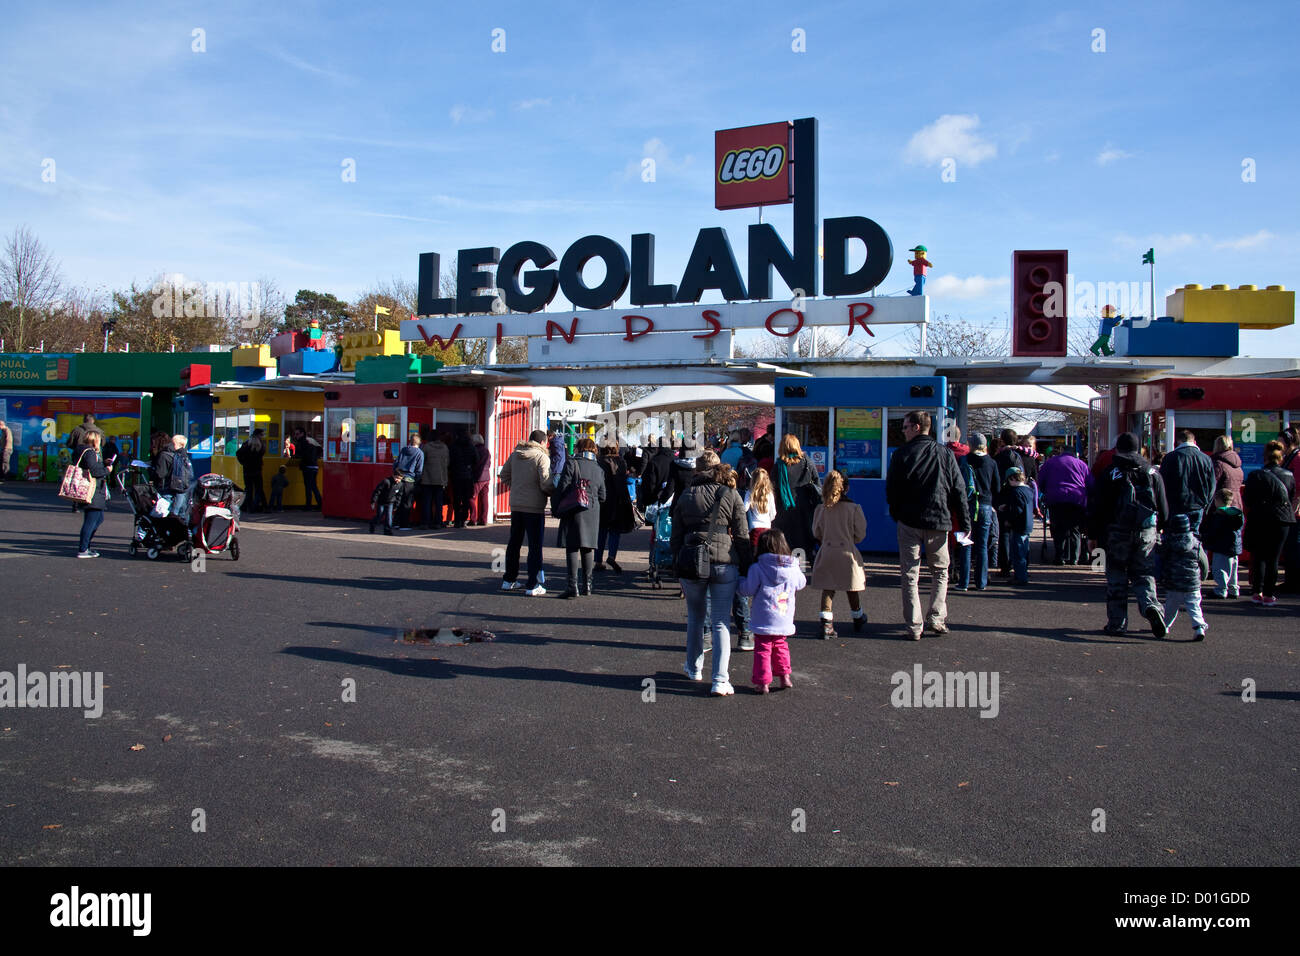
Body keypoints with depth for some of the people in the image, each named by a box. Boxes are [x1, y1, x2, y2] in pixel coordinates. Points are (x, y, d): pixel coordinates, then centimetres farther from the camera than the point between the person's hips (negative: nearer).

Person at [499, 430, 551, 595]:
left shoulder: (515, 454, 7)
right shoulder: (542, 457, -11)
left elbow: (504, 475, 14)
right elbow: (545, 483, -18)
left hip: (516, 505, 6)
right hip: (535, 507, -6)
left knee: (514, 543, 17)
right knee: (535, 546, 0)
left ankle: (508, 580, 26)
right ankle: (533, 586, 0)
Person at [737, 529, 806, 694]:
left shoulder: (757, 569, -13)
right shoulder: (793, 569, -1)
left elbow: (748, 590, -9)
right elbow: (801, 584, 16)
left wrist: (739, 582, 12)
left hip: (764, 621, -4)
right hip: (785, 622, 4)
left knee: (762, 650, 6)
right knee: (780, 646, 24)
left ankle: (763, 682, 6)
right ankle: (784, 676, 25)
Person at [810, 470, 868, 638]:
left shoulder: (820, 509, -1)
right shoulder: (854, 508, -8)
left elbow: (816, 533, 8)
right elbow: (860, 534, -2)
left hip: (827, 552, 1)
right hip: (847, 552, -1)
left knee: (827, 589, 7)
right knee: (852, 589, 15)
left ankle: (826, 624, -3)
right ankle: (858, 620, 34)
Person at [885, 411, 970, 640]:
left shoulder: (901, 455, -5)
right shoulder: (945, 454, 2)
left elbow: (891, 490, -2)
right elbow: (959, 490, 3)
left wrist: (896, 514, 14)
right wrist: (964, 523, 7)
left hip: (909, 521, -2)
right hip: (939, 522, 2)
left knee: (910, 574, 5)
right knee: (940, 571, 17)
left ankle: (914, 626, 2)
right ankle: (937, 618, 8)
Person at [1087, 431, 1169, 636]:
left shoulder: (1109, 474, -3)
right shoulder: (1152, 472, 6)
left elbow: (1096, 508, -4)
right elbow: (1164, 507, 9)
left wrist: (1092, 536, 2)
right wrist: (1158, 529, 21)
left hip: (1117, 533, -2)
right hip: (1147, 532, 2)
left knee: (1117, 578, 6)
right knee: (1143, 574, 12)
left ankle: (1117, 623, 8)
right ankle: (1150, 605, -14)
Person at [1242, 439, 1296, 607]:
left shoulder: (1256, 475, -8)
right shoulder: (1289, 476, 1)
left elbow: (1247, 501, -5)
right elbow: (1292, 497, 10)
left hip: (1259, 520, -2)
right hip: (1283, 520, 2)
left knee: (1258, 557, 10)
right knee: (1273, 558, 6)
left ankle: (1258, 592, 6)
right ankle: (1269, 594, 7)